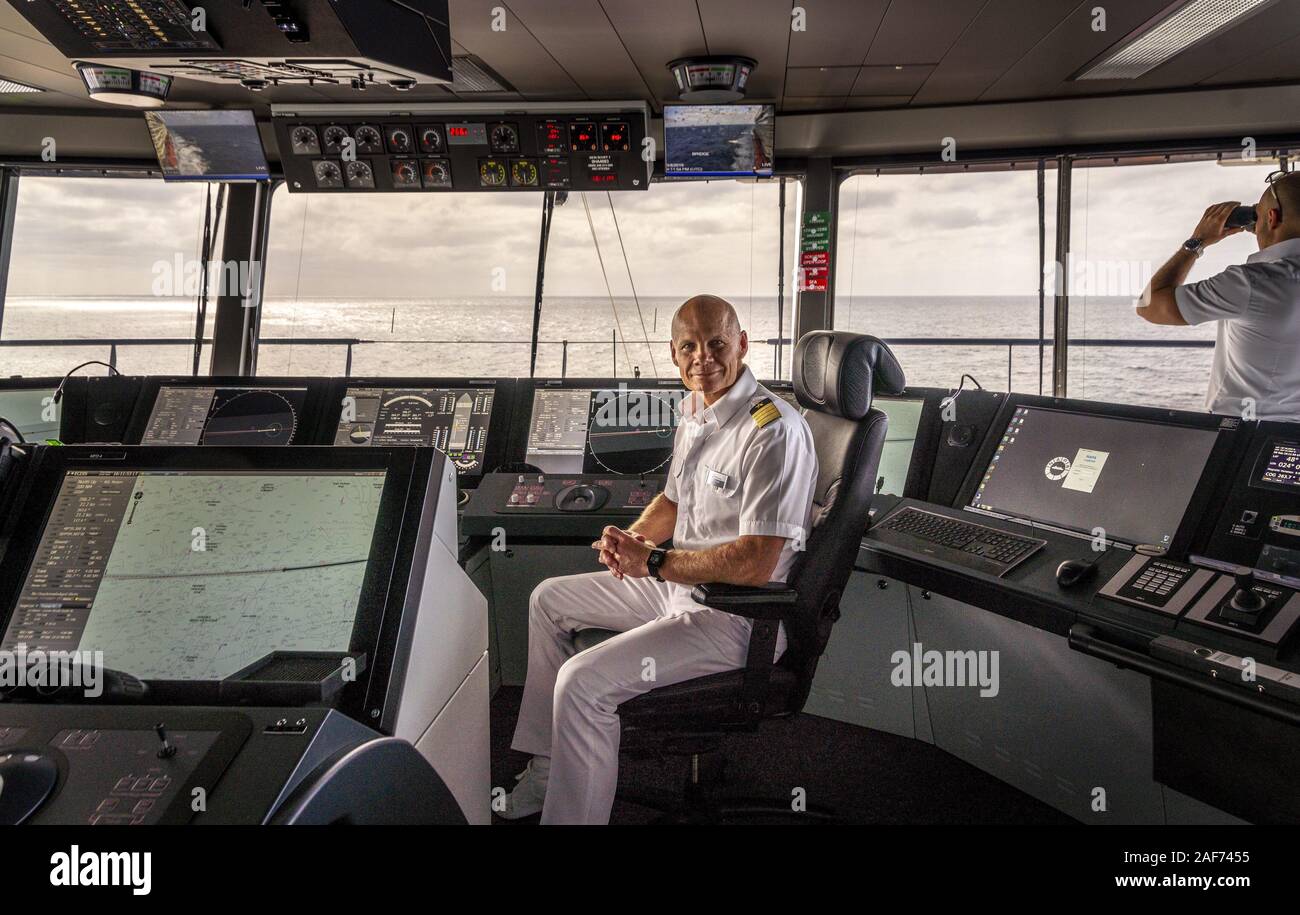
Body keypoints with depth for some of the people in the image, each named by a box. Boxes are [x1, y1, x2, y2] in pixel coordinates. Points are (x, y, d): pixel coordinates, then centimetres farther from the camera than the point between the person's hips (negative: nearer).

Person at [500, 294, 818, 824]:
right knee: (548, 599, 18)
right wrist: (633, 539, -2)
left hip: (736, 613, -10)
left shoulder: (774, 431, -25)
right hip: (678, 582, 10)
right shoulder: (696, 412, 6)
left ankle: (570, 814, -2)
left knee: (581, 681, -24)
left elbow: (756, 564, -30)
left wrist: (653, 561, -23)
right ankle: (545, 769, 25)